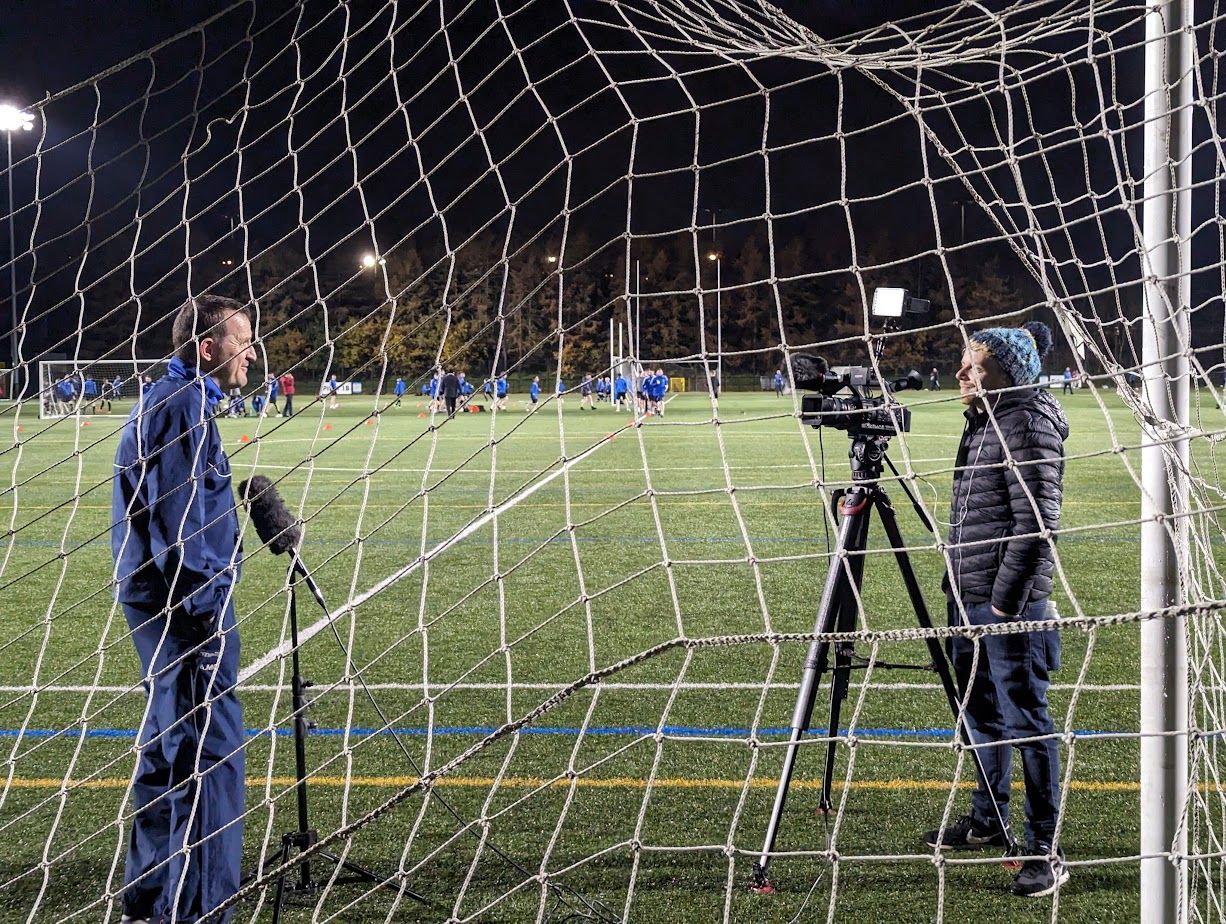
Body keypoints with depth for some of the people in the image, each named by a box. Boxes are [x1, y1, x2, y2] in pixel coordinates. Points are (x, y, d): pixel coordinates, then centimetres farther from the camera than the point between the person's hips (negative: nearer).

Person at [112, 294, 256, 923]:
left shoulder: (169, 399, 17)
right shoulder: (184, 405, -15)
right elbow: (178, 518, -21)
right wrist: (204, 611, -20)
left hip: (160, 601, 11)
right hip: (186, 604, -11)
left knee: (169, 745, 17)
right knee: (210, 750, -7)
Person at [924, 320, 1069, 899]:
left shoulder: (1030, 423, -14)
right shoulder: (983, 421, 14)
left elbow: (1037, 522, -20)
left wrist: (1005, 599, -20)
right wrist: (956, 585, 18)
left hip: (1010, 601, -10)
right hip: (968, 597, 10)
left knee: (1024, 719, -5)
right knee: (979, 712, 19)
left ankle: (1045, 850, 1)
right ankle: (987, 820, 34)